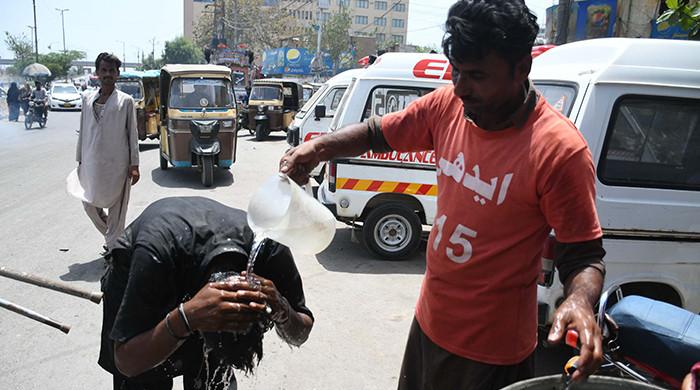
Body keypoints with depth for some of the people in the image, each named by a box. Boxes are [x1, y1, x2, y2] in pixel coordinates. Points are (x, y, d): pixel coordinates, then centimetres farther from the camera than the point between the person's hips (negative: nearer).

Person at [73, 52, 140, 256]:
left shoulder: (125, 101, -3)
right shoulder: (88, 99, 8)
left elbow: (132, 134, -2)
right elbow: (83, 132, 11)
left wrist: (134, 165, -6)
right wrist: (79, 160, 11)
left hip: (117, 164, -4)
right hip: (92, 163, 4)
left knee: (116, 208, 2)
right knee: (90, 204, 9)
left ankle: (113, 247, 15)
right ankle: (112, 237, 32)